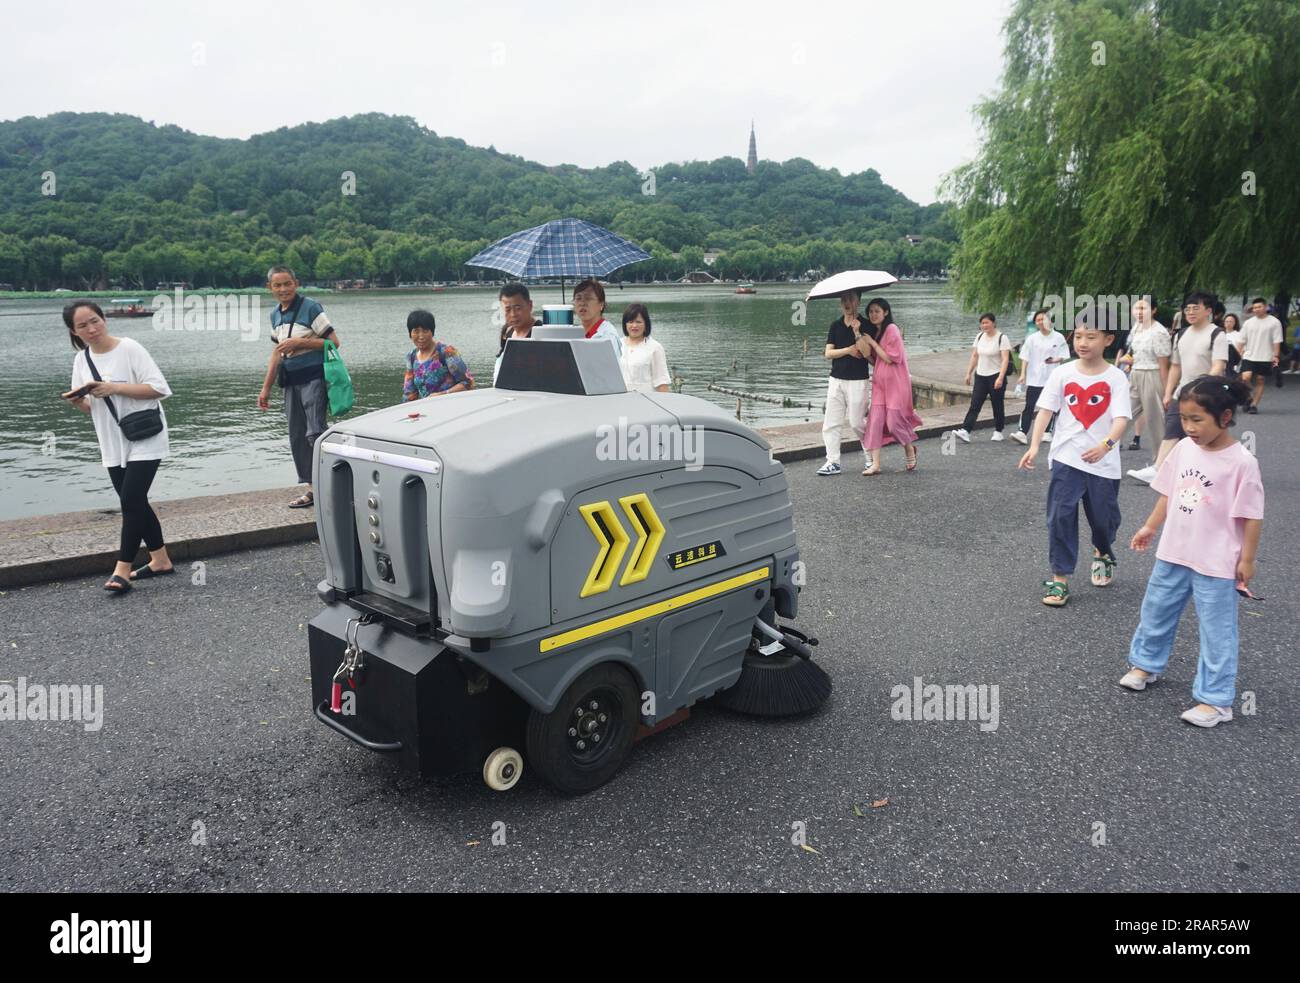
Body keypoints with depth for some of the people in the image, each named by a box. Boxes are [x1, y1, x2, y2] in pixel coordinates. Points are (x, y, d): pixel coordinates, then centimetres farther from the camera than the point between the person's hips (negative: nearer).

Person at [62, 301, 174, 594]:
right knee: (134, 503, 11)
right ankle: (160, 560, 23)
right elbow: (91, 409, 13)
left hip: (144, 440, -7)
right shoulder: (81, 360, 7)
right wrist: (76, 401, -9)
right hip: (113, 444, 7)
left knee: (131, 500, -12)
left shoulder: (129, 348, -11)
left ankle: (122, 570, -8)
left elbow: (160, 388, -17)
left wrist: (113, 387, -22)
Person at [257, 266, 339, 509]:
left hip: (314, 377, -7)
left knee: (315, 432, -18)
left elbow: (333, 341, -10)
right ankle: (313, 489, 14)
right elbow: (277, 352, 20)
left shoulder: (310, 307, -8)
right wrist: (266, 388, 20)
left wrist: (299, 343, -17)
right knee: (297, 437, 7)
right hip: (291, 381, 8)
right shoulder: (275, 314, 13)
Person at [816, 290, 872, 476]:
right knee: (831, 422, -1)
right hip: (836, 379, 4)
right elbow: (828, 353, 2)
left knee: (856, 422, -1)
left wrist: (857, 333, -23)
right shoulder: (835, 326, 9)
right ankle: (833, 462, 3)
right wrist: (849, 350, -10)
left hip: (858, 380, -4)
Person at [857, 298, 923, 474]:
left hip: (895, 382, -7)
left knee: (894, 419, -4)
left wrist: (872, 343, -13)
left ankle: (910, 450, 25)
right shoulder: (874, 332, 14)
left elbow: (889, 358, -16)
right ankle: (875, 464, -6)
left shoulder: (892, 329, -11)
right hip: (880, 382, 7)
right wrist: (866, 352, -5)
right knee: (875, 419, -4)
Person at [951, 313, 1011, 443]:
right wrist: (969, 373, 11)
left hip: (996, 376, -5)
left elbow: (1005, 359, -15)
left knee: (997, 405, 5)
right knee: (975, 404, -5)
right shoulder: (979, 337, 10)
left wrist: (1000, 378, -24)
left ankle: (998, 431, 18)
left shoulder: (1002, 338, -9)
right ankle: (965, 430, -14)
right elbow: (974, 356, 16)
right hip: (980, 375, 5)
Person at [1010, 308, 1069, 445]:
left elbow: (1064, 356, 2)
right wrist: (1023, 374, -7)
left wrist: (1054, 360, -19)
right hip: (1034, 379, 0)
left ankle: (1047, 432, 21)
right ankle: (1022, 432, -12)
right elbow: (1025, 358, 2)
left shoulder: (1058, 338, 0)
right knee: (1029, 406, -7)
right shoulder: (1032, 339, 3)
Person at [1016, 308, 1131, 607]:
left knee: (1104, 517, 13)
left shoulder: (1116, 378, -6)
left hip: (1103, 462, 0)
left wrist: (1106, 444, -35)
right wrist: (1034, 446, -18)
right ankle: (1060, 578, 3)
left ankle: (1102, 553, 47)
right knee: (1061, 515, -6)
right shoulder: (1062, 373, -1)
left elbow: (1121, 418, -16)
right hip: (1067, 458, 0)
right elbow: (1045, 410, -5)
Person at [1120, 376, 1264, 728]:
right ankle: (1145, 664, 42)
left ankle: (1215, 700, 15)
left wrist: (1247, 559, -10)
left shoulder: (1242, 461, -18)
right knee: (1156, 612, 20)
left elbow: (1252, 516, -13)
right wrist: (1150, 527, 11)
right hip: (1173, 554, 6)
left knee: (1217, 631, 5)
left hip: (1217, 564, -6)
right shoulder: (1184, 449, -2)